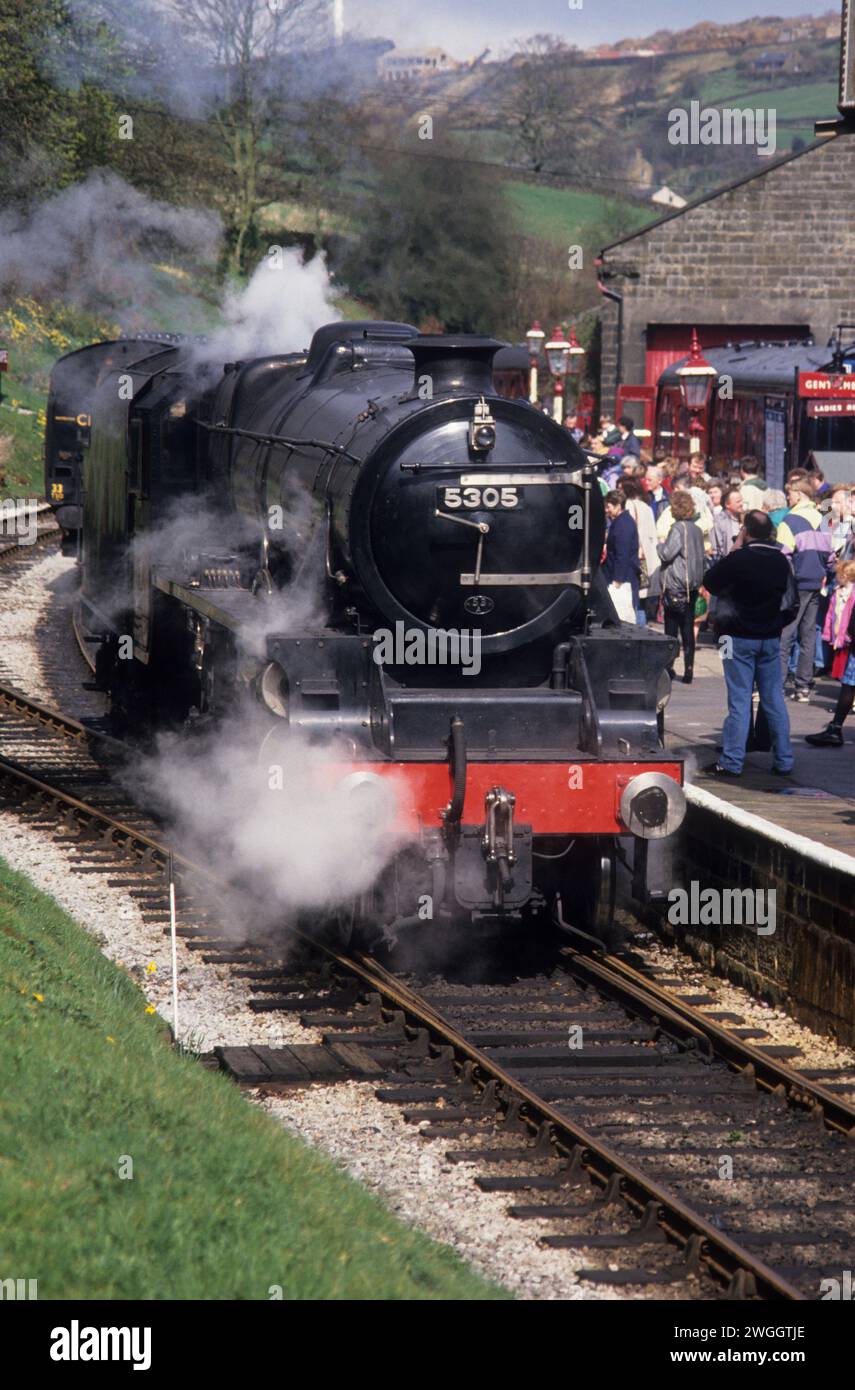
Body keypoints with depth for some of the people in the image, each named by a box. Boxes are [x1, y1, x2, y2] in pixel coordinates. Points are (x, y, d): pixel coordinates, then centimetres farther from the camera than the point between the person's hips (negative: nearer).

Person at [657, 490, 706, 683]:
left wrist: (660, 544, 1)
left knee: (671, 627, 0)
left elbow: (666, 554, -18)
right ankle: (689, 669, 5)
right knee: (688, 629, 7)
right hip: (693, 585, 7)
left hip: (675, 586, -7)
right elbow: (702, 557, 15)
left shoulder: (678, 529, -15)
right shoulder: (697, 529, 9)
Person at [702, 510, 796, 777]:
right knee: (774, 699, 9)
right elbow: (791, 599, 11)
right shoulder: (781, 561, 3)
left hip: (740, 637, -4)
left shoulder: (738, 559, -15)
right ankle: (783, 761, 11)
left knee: (739, 700, -3)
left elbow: (710, 582, -3)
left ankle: (731, 762, -3)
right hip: (771, 639, 4)